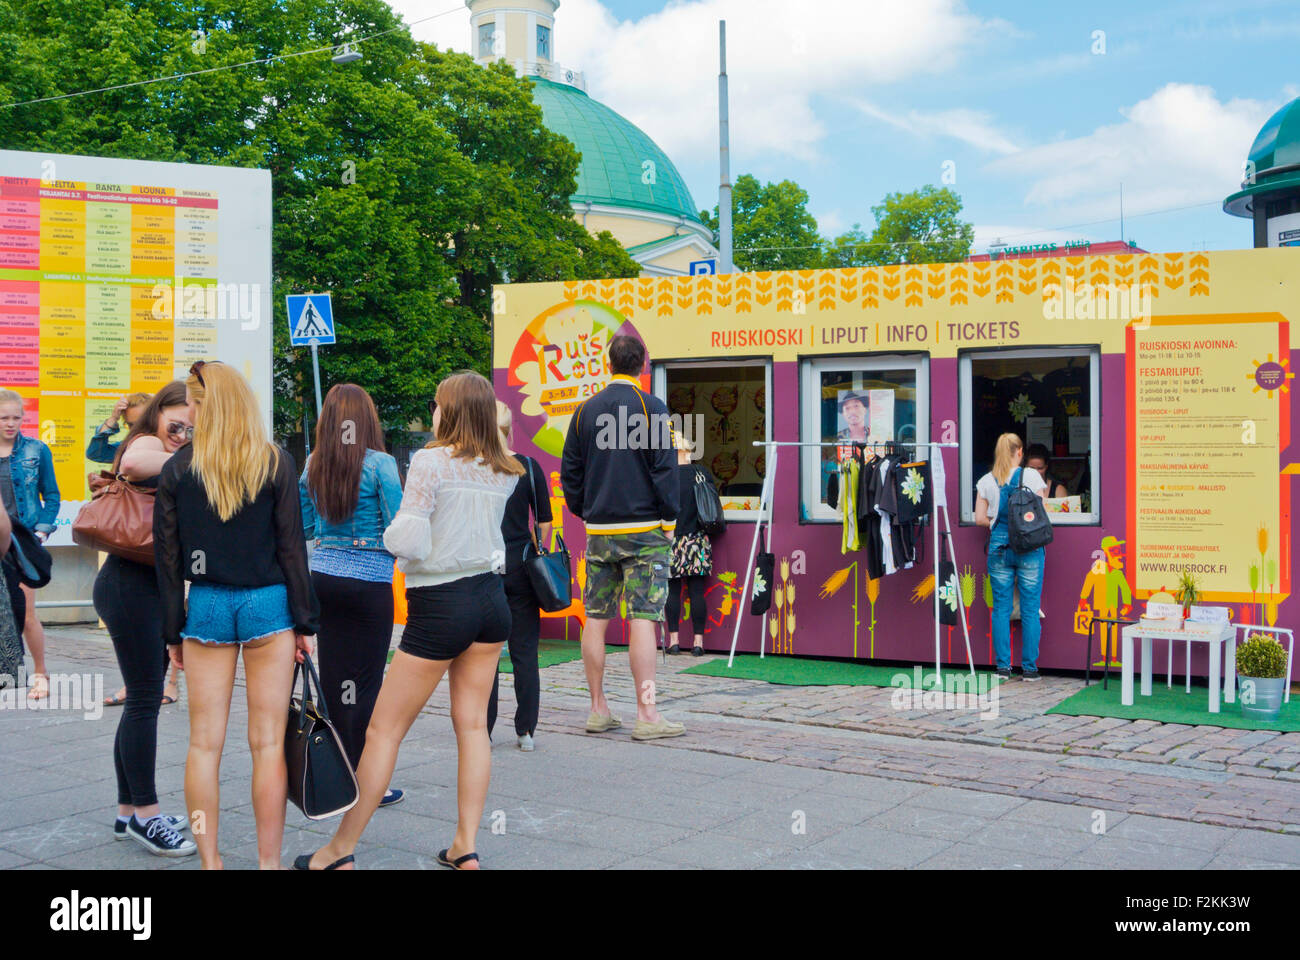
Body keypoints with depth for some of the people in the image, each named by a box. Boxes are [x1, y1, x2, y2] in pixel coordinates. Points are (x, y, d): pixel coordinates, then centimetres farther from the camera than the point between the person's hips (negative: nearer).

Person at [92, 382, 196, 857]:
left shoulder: (168, 460, 23)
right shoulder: (146, 444, -6)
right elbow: (133, 464, -33)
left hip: (151, 587, 10)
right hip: (130, 585, -10)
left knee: (143, 701, 13)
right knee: (145, 700, -6)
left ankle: (129, 811, 21)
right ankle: (145, 813, 1)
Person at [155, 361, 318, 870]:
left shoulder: (178, 468, 0)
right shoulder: (275, 462, -3)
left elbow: (168, 554, 3)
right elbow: (292, 545, -4)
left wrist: (173, 630, 10)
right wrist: (304, 621, 1)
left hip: (205, 607, 1)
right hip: (267, 604, -1)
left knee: (205, 743, 7)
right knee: (268, 742, 3)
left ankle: (209, 861, 12)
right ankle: (269, 861, 8)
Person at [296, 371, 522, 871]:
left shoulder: (429, 461, -13)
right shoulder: (504, 472, 5)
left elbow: (408, 542, -16)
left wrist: (388, 533, 2)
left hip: (440, 605, -6)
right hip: (492, 597, 6)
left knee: (384, 729, 2)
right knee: (473, 725, 11)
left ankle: (340, 850, 10)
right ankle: (466, 847, 13)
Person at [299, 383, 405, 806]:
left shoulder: (313, 465, 4)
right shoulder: (379, 464, -12)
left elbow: (303, 528, 11)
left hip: (323, 577, 5)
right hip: (369, 584, -5)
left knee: (332, 678, 12)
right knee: (364, 683, 1)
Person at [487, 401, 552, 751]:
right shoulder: (529, 467, -1)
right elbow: (545, 522, 2)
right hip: (521, 566, 1)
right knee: (525, 652, 8)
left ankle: (482, 732, 9)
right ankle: (526, 731, 11)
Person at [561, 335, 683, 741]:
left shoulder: (585, 410, 8)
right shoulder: (650, 406, -6)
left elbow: (570, 471, 10)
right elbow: (664, 466, -9)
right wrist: (669, 518, -1)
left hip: (599, 529, 5)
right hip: (644, 529, -4)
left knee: (596, 618, 8)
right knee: (642, 618, -6)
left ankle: (598, 710, 14)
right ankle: (647, 715, -6)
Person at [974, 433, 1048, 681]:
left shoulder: (987, 481, 3)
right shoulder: (1031, 476, -3)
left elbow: (980, 518, 3)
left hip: (998, 547, 2)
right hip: (1029, 548, -2)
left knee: (1001, 608, 7)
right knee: (1030, 609, 4)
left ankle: (1003, 666, 8)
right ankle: (1029, 667, 6)